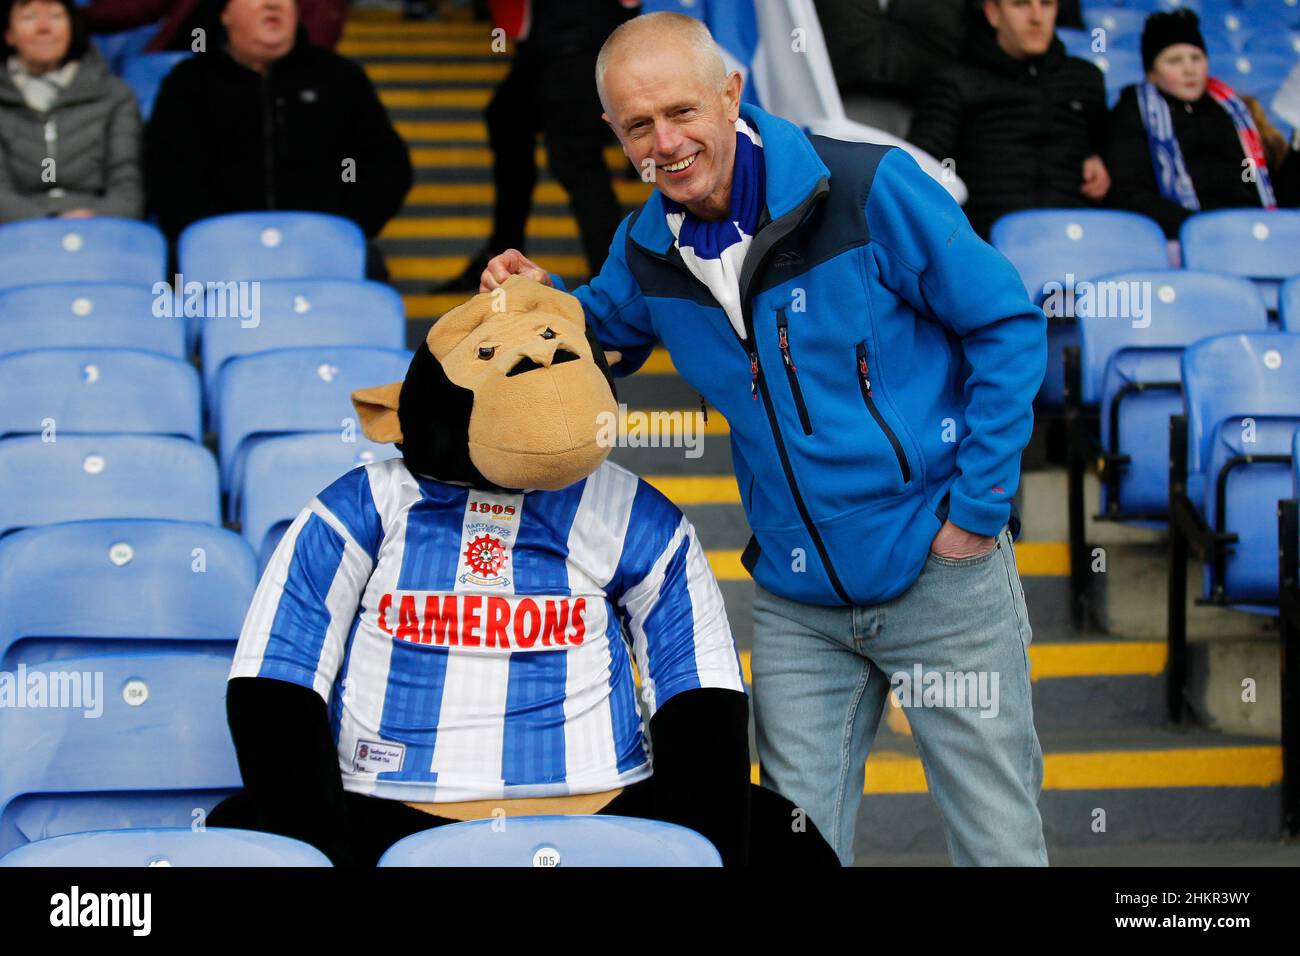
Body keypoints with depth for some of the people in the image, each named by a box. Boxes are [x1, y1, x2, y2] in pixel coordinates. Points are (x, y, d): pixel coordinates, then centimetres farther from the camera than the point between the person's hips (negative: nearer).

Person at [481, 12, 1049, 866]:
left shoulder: (867, 188, -16)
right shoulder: (647, 251, 0)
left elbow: (1007, 328, -10)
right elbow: (605, 333, 21)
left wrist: (979, 506, -11)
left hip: (939, 566, -4)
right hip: (797, 602, 4)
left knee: (999, 836, 6)